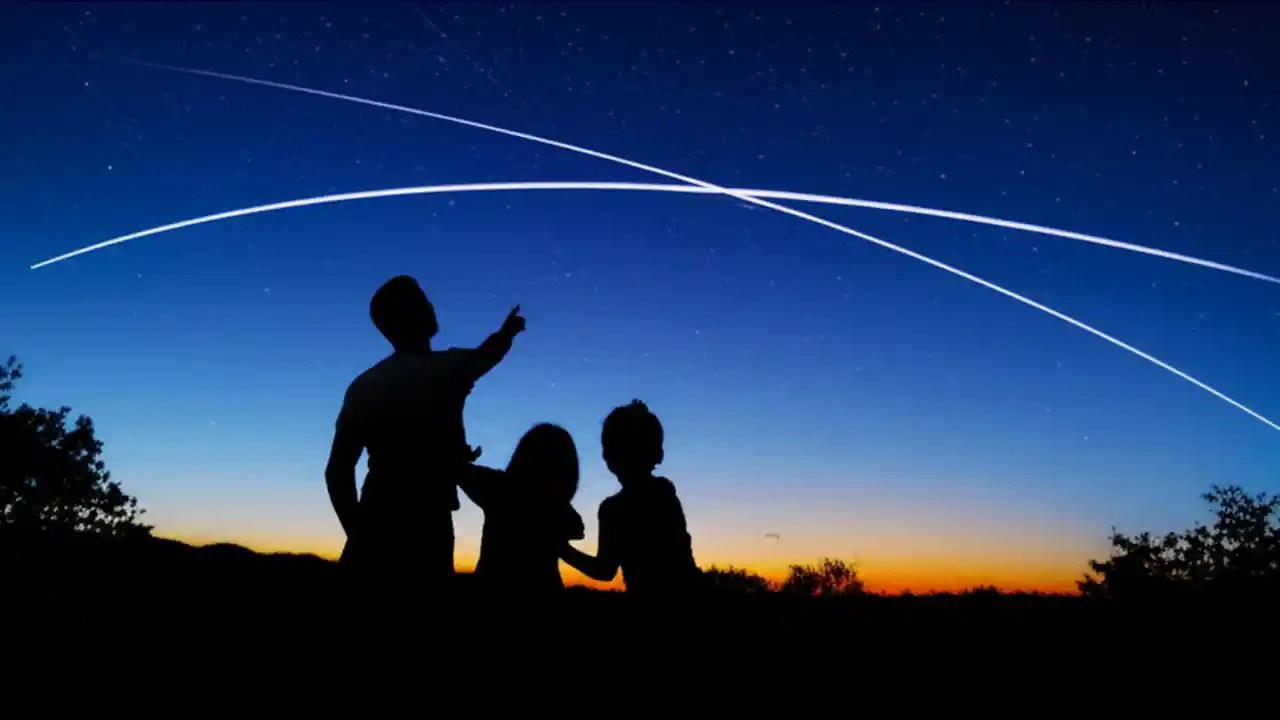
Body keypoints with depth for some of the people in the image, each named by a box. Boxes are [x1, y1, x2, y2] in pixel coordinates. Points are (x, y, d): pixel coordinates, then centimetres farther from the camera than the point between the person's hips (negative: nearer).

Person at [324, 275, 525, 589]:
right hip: (427, 527, -4)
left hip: (376, 523, 5)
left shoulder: (365, 384, 6)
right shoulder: (446, 369, -4)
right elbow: (488, 354, 21)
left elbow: (338, 471, 3)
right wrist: (508, 331, 42)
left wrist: (357, 532, 9)